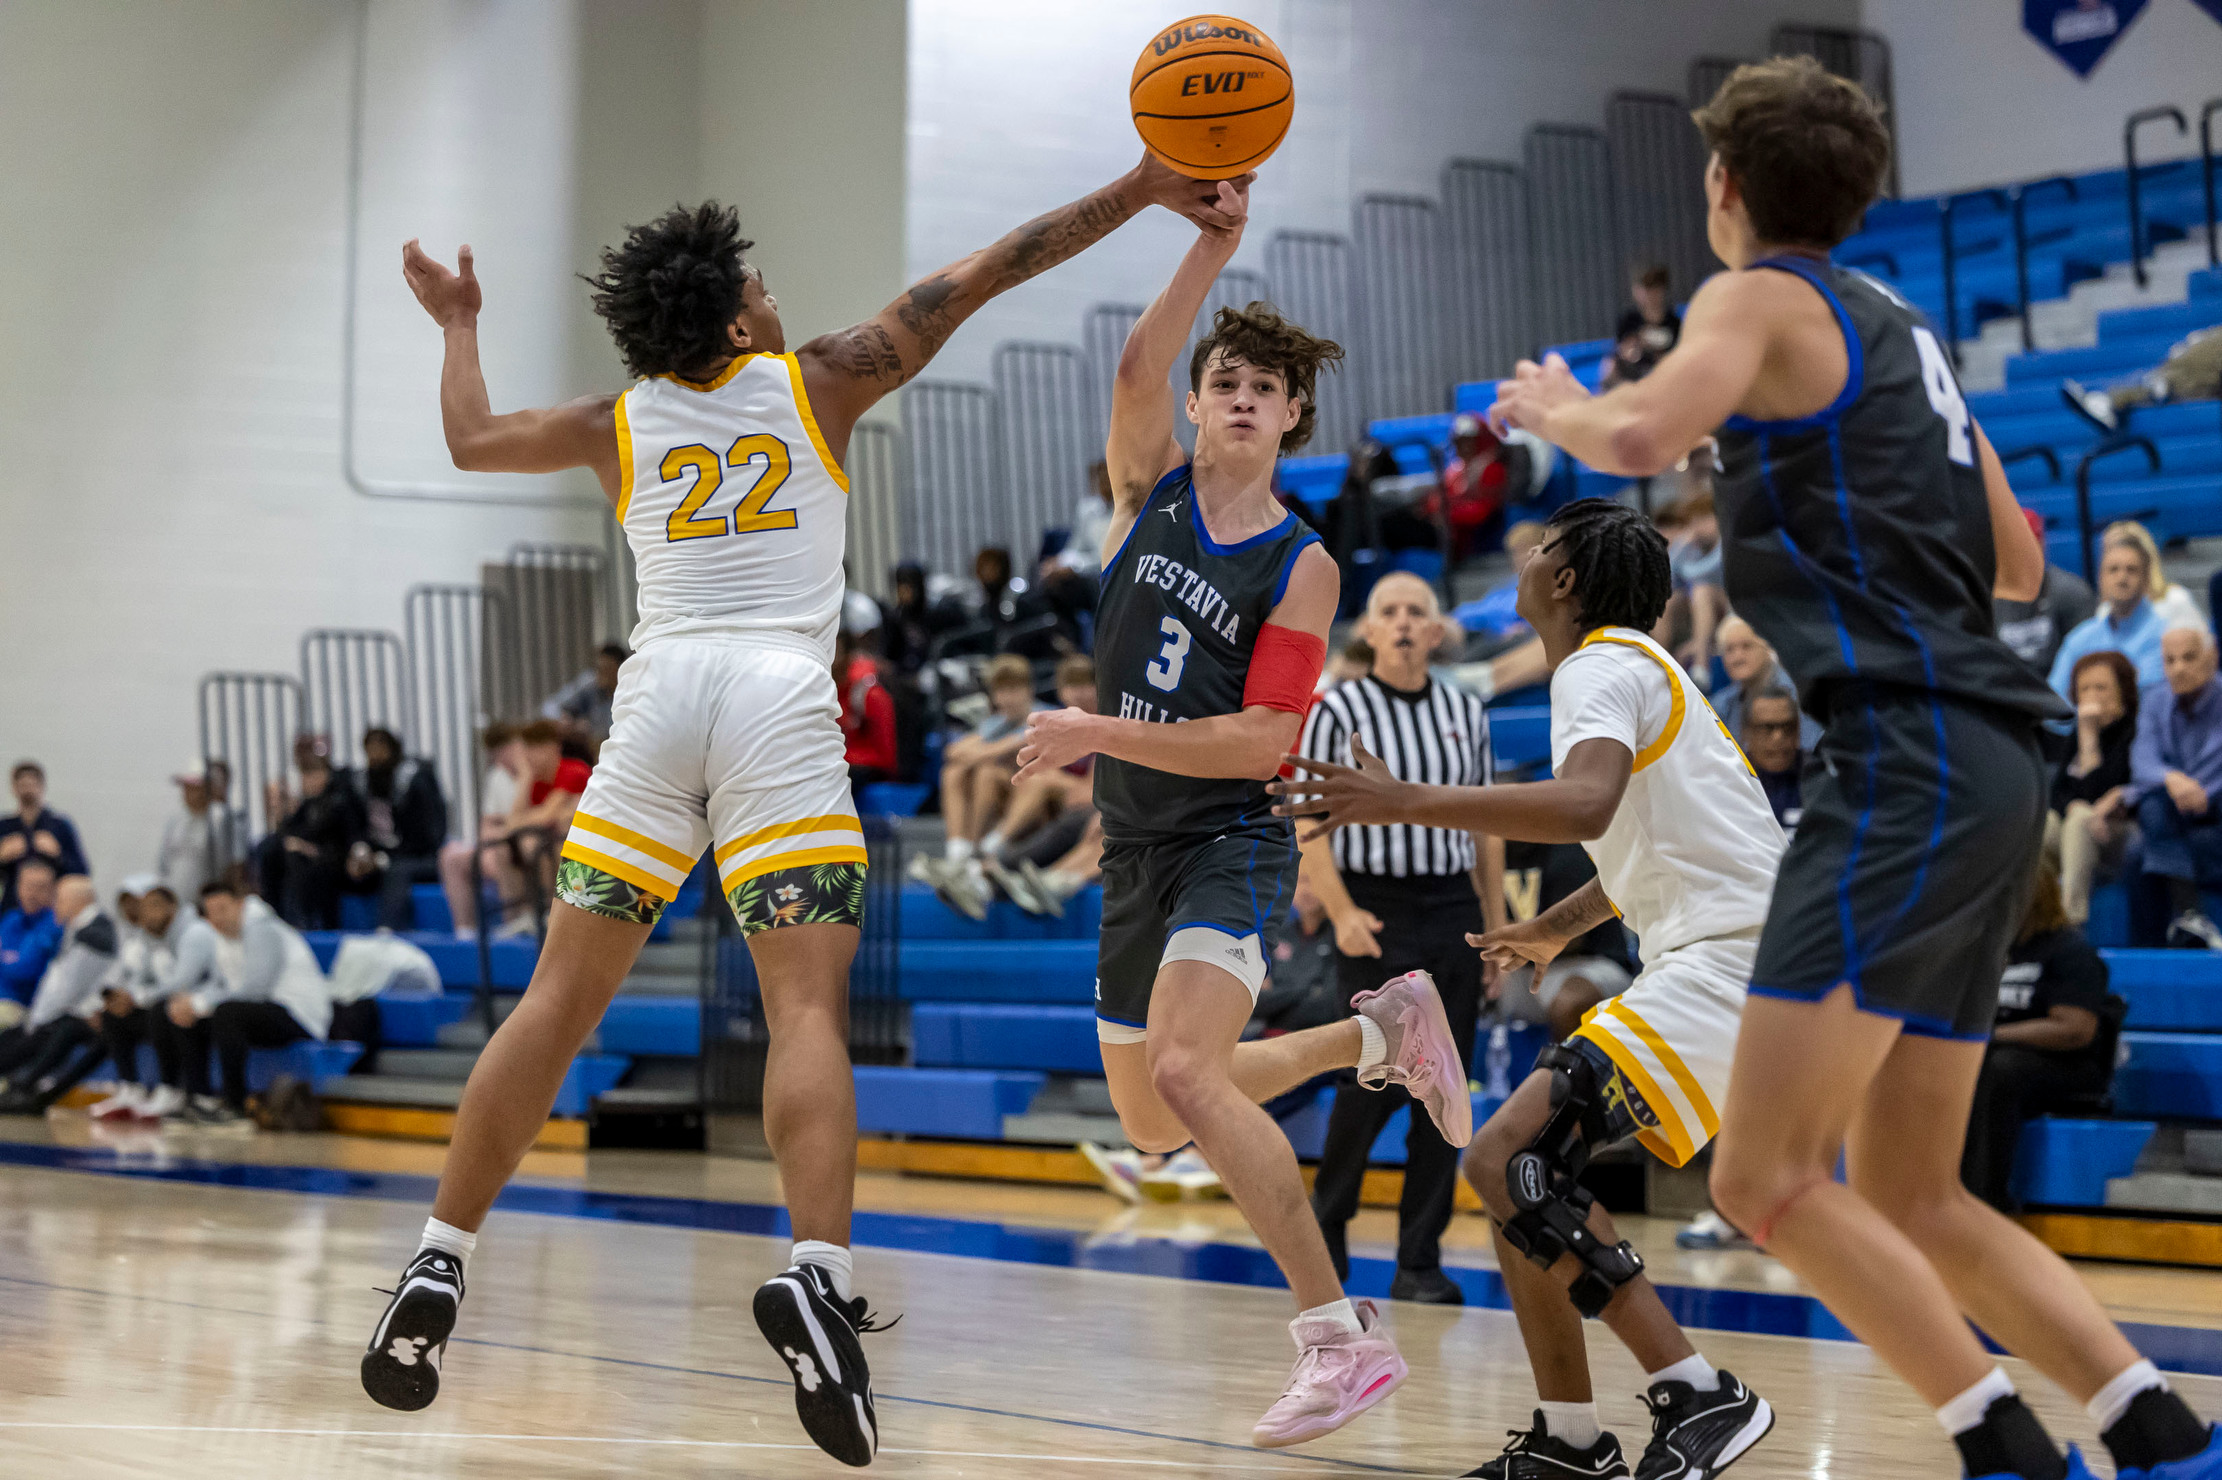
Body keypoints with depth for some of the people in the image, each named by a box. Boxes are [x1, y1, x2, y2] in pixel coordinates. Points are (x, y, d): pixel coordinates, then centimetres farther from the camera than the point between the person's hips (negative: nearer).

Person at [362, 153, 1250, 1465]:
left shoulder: (620, 422, 18)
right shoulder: (817, 383, 11)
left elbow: (472, 440, 34)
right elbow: (980, 278, 13)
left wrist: (459, 327, 51)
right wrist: (1139, 192, 15)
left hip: (658, 697, 3)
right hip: (779, 705, -3)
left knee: (559, 1001, 7)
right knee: (808, 1007, -12)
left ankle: (438, 1271, 7)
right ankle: (816, 1274, -32)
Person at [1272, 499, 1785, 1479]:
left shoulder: (1602, 668, -8)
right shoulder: (1632, 667, 24)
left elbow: (1587, 806, -30)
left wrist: (1405, 802, -32)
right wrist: (1557, 929, 52)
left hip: (1729, 960, -11)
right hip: (1707, 964, 11)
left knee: (1510, 1158, -20)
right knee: (1517, 1166, 11)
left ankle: (1701, 1397, -20)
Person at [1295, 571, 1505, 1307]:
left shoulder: (1465, 712, 10)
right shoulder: (1335, 712, -3)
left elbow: (1485, 824, 15)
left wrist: (1496, 923, 10)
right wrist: (1342, 913, -17)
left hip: (1452, 911, 4)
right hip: (1375, 912, -4)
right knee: (1374, 1080, -9)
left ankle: (1420, 1260, 7)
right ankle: (1326, 1217, 16)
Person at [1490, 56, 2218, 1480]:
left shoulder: (1765, 299, 1)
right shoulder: (1905, 332, 25)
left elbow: (1642, 436, -20)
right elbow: (2019, 567, 31)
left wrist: (1552, 407, 2)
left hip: (1906, 760, -9)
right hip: (1993, 775, 9)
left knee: (1767, 1177, -12)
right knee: (1912, 1201, 11)